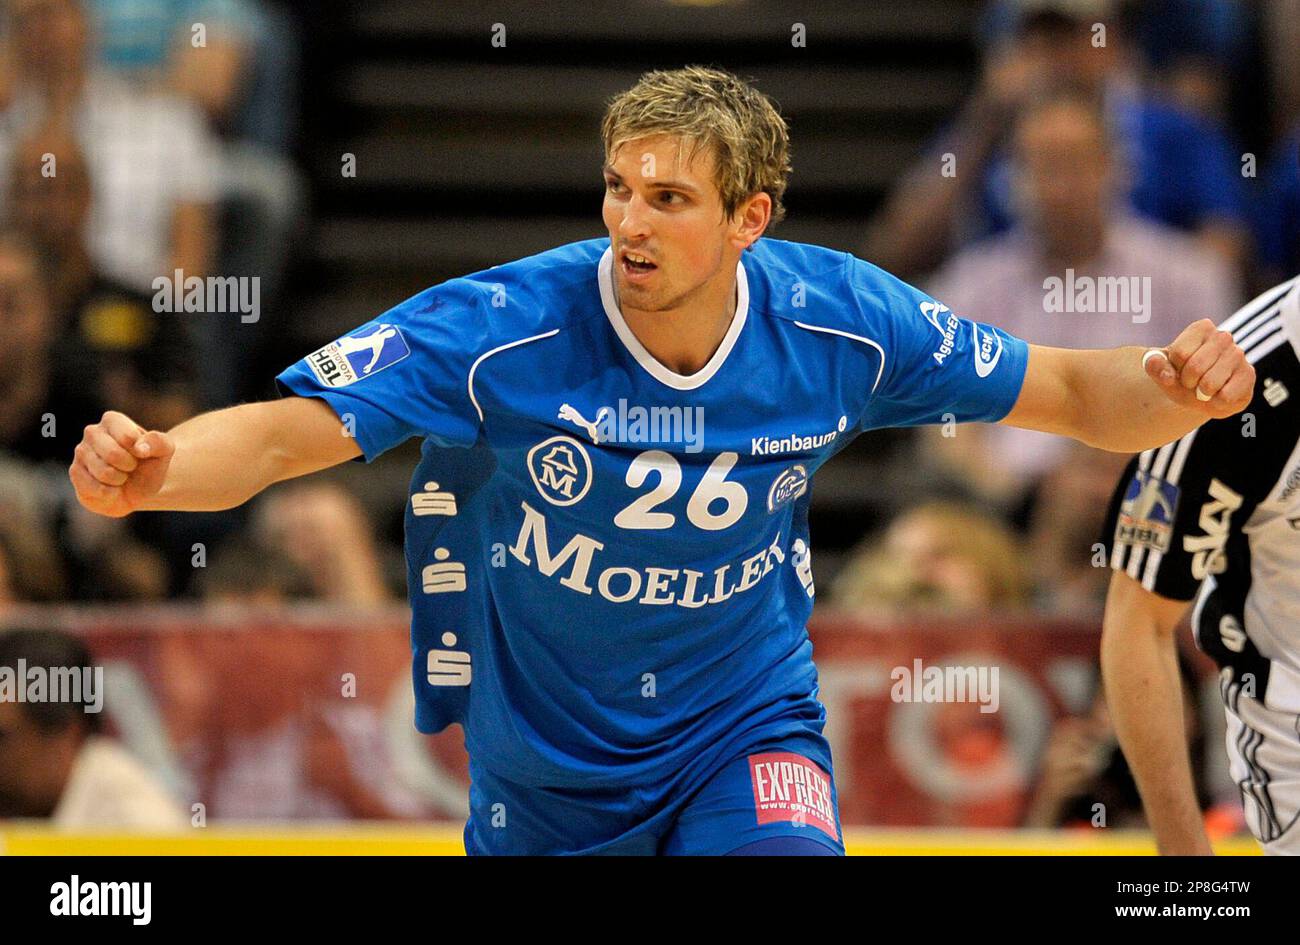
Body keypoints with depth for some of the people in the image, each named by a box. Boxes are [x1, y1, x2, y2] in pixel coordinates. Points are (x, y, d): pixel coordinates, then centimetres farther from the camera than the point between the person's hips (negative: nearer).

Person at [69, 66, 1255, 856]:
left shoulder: (840, 323, -16)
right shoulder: (499, 331, -24)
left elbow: (1064, 392, -5)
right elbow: (286, 433, -29)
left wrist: (1175, 390, -26)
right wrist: (147, 472, -49)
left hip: (748, 727, 0)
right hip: (543, 757, 0)